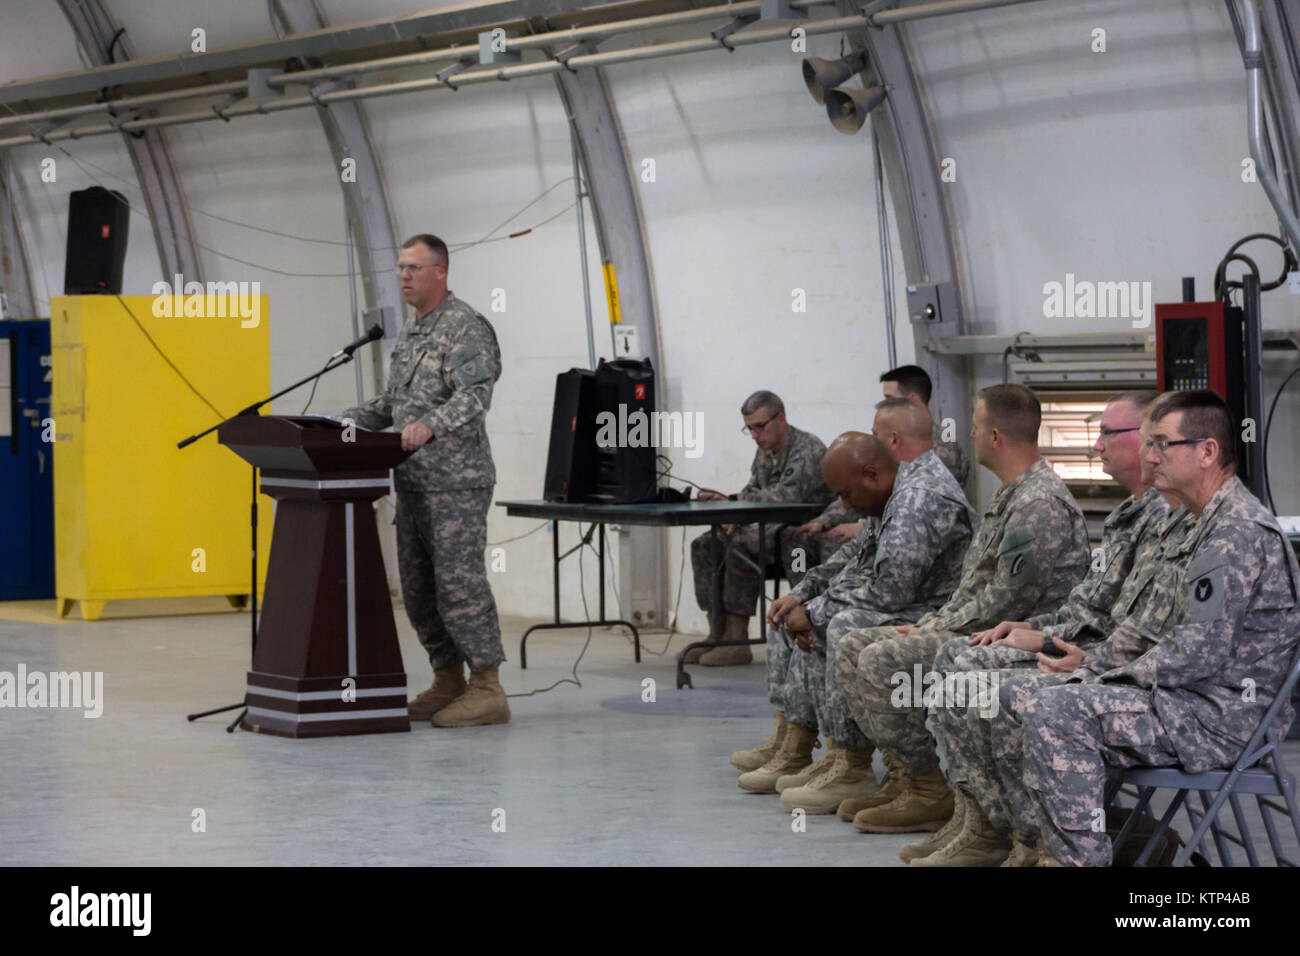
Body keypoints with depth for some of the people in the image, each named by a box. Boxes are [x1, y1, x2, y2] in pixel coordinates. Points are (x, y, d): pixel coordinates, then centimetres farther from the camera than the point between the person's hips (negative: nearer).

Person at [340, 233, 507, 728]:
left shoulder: (467, 329, -10)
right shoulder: (409, 333, 19)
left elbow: (474, 396, -23)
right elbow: (393, 401, 26)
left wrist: (430, 425, -39)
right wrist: (344, 421, 12)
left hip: (457, 482, -9)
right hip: (412, 482, 9)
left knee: (459, 582, -9)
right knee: (418, 588, 10)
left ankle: (486, 687, -4)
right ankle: (447, 682, 18)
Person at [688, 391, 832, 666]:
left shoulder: (808, 450, -14)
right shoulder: (765, 452, 15)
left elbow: (787, 496, -25)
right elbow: (753, 493, 17)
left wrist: (733, 500, -21)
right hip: (772, 529, 10)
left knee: (740, 545, -31)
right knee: (704, 546, -4)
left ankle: (737, 641, -29)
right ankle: (718, 635, -8)